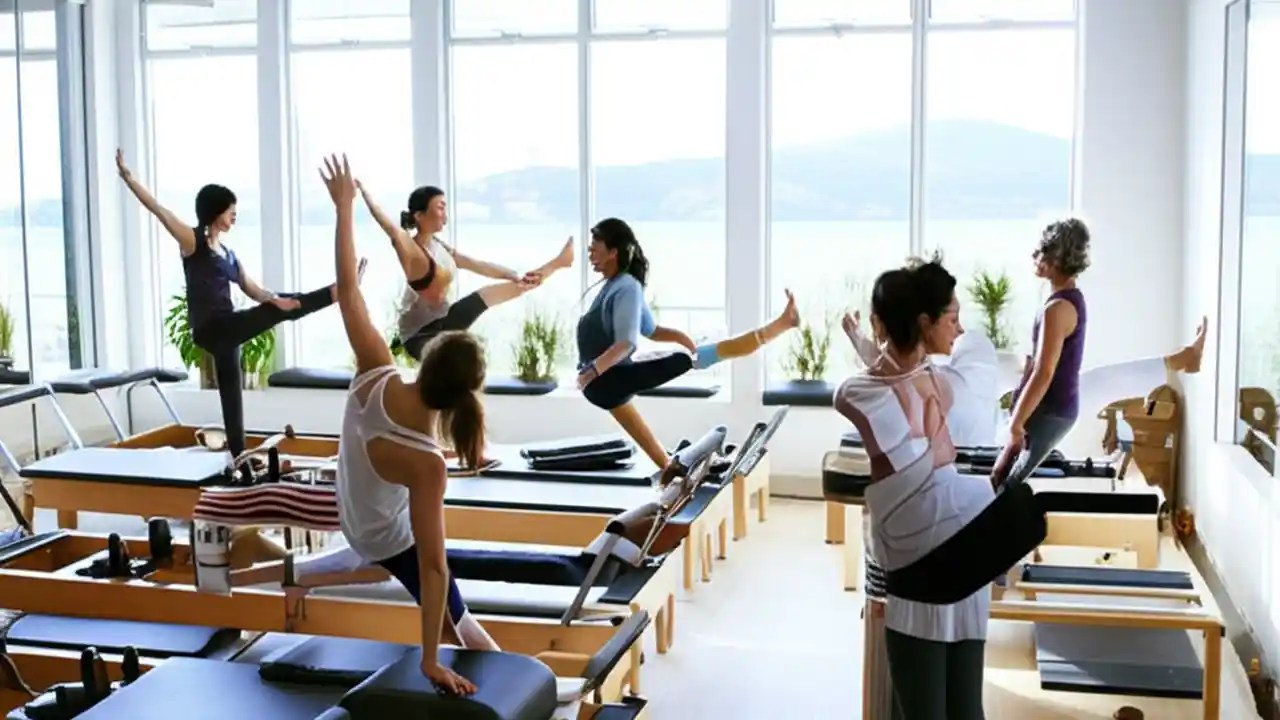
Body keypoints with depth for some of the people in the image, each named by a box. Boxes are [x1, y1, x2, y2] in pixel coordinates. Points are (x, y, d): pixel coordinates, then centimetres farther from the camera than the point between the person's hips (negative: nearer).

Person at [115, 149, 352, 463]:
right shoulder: (192, 240, -2)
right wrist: (128, 177, -21)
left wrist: (276, 298, -10)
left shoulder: (229, 254, 17)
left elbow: (253, 290, 11)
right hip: (210, 328, -8)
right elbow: (158, 209, -11)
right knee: (277, 311, -16)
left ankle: (240, 459, 11)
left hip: (226, 329, 8)